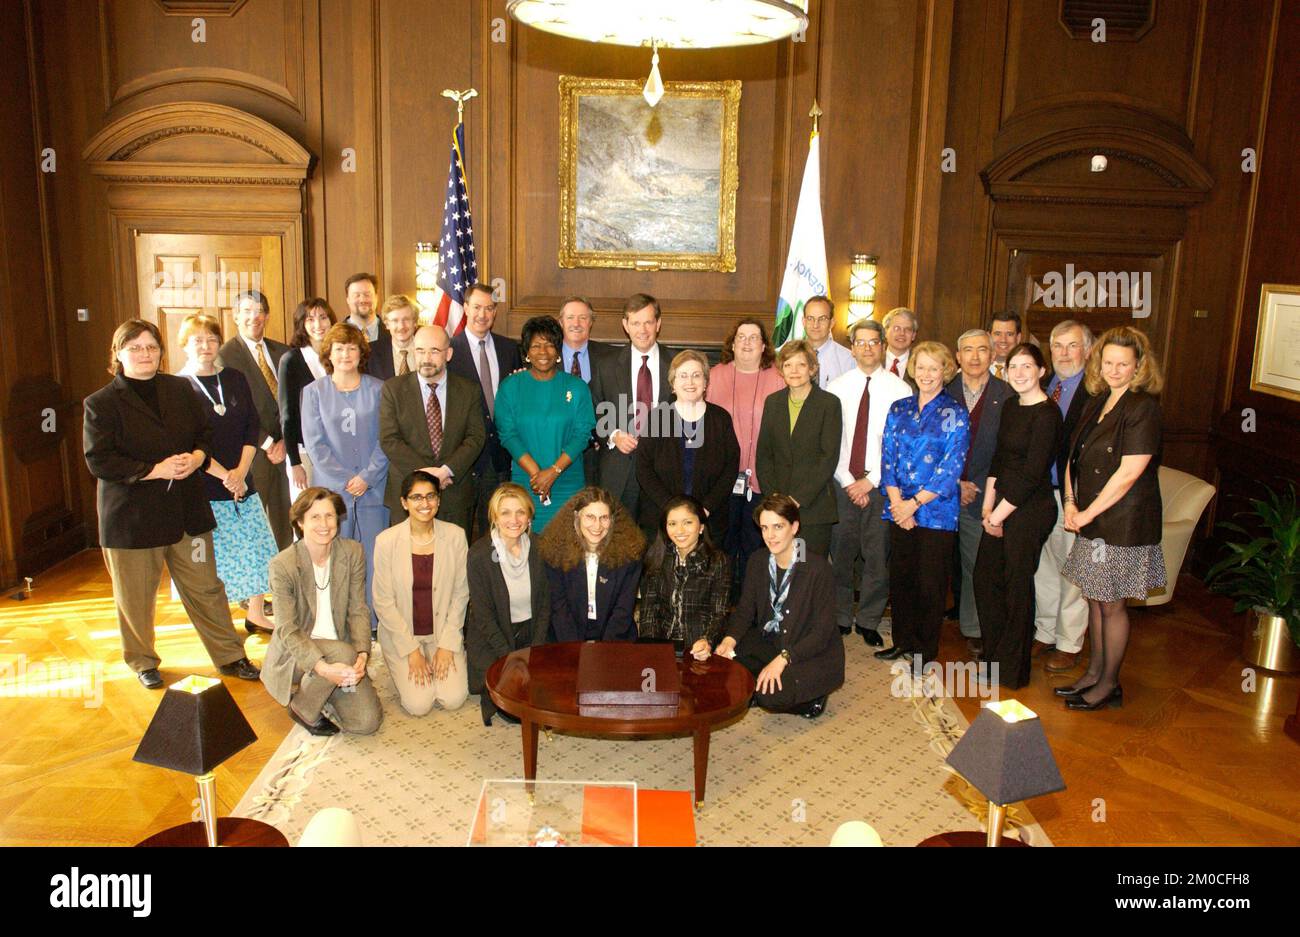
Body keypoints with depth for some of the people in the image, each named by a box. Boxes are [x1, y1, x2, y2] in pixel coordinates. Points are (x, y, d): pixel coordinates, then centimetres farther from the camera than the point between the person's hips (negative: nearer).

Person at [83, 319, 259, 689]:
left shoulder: (181, 389, 7)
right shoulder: (101, 403, -6)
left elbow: (205, 432, 13)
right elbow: (98, 461, -13)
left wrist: (197, 457, -9)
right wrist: (155, 469, -19)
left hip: (187, 510, 3)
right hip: (131, 516, -3)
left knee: (205, 587, 8)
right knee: (135, 597, 11)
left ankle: (229, 655, 20)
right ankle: (142, 661, 32)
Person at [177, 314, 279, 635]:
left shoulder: (235, 380, 9)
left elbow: (252, 427, 7)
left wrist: (241, 470, -6)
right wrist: (224, 476, -14)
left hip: (242, 482, 5)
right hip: (203, 488, -4)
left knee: (256, 548, 7)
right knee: (212, 555, 2)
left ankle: (257, 614, 21)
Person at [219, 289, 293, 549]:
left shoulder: (281, 352, 12)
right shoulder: (226, 355, -5)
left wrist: (285, 442, -1)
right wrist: (267, 444, -10)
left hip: (282, 450, 5)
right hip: (252, 454, -5)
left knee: (283, 523, 8)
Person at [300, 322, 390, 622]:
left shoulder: (377, 389, 6)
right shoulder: (313, 392, 7)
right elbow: (315, 443, 1)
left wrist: (367, 476, -9)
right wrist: (344, 480, -8)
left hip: (373, 488, 0)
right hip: (332, 490, 0)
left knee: (374, 558, -1)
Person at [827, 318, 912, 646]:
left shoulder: (899, 389, -1)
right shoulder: (837, 388, 2)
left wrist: (870, 481, -10)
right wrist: (848, 482, -7)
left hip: (881, 485, -1)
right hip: (843, 484, 1)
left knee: (877, 557, 5)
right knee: (841, 554, 8)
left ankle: (869, 621, 21)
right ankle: (840, 618, 23)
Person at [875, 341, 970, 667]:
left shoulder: (954, 414, -3)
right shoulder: (899, 409, 9)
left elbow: (951, 468, -10)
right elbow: (887, 457, 5)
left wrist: (914, 503, -13)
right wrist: (896, 503, -7)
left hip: (935, 511, -4)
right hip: (899, 510, 4)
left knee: (930, 584, 3)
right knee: (899, 578, 11)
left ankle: (925, 650, 17)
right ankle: (903, 641, 27)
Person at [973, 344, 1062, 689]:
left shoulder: (1046, 414, -16)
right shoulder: (1011, 408, 10)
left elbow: (1032, 474, -18)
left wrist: (998, 515, -13)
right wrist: (988, 505, 4)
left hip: (1030, 509, -8)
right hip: (1001, 506, 8)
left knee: (1017, 585, 4)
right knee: (985, 578, 13)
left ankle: (1012, 669, 21)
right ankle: (993, 655, 31)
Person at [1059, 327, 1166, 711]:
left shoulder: (1143, 407, -15)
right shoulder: (1097, 404, 10)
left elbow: (1129, 472, -20)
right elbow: (1074, 457, 12)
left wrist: (1088, 513, -15)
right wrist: (1071, 503, -2)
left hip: (1123, 524, -7)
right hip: (1091, 521, 7)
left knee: (1111, 604, 4)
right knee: (1095, 598, 16)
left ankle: (1109, 685, 19)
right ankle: (1093, 673, 30)